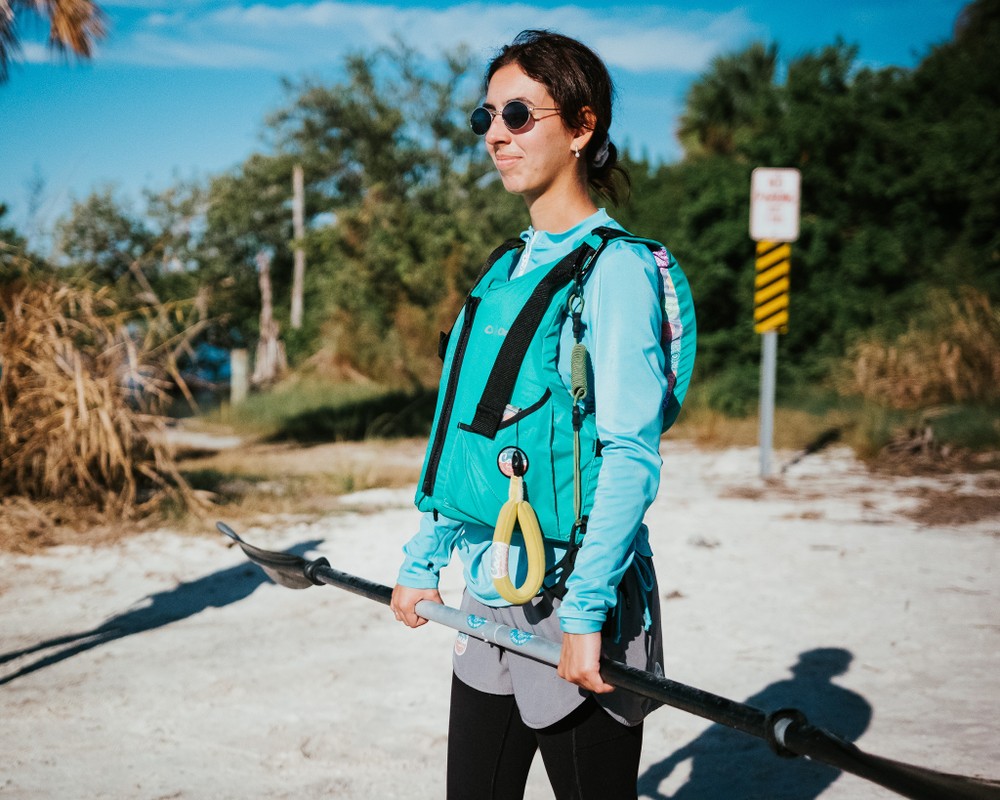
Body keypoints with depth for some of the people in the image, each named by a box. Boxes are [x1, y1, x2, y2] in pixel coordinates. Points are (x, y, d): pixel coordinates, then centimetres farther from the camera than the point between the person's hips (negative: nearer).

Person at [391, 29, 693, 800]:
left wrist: (585, 612, -22)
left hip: (573, 598, -7)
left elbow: (631, 457, -18)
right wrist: (424, 561, 18)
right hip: (488, 595, 8)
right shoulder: (506, 268, 13)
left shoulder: (616, 268, -12)